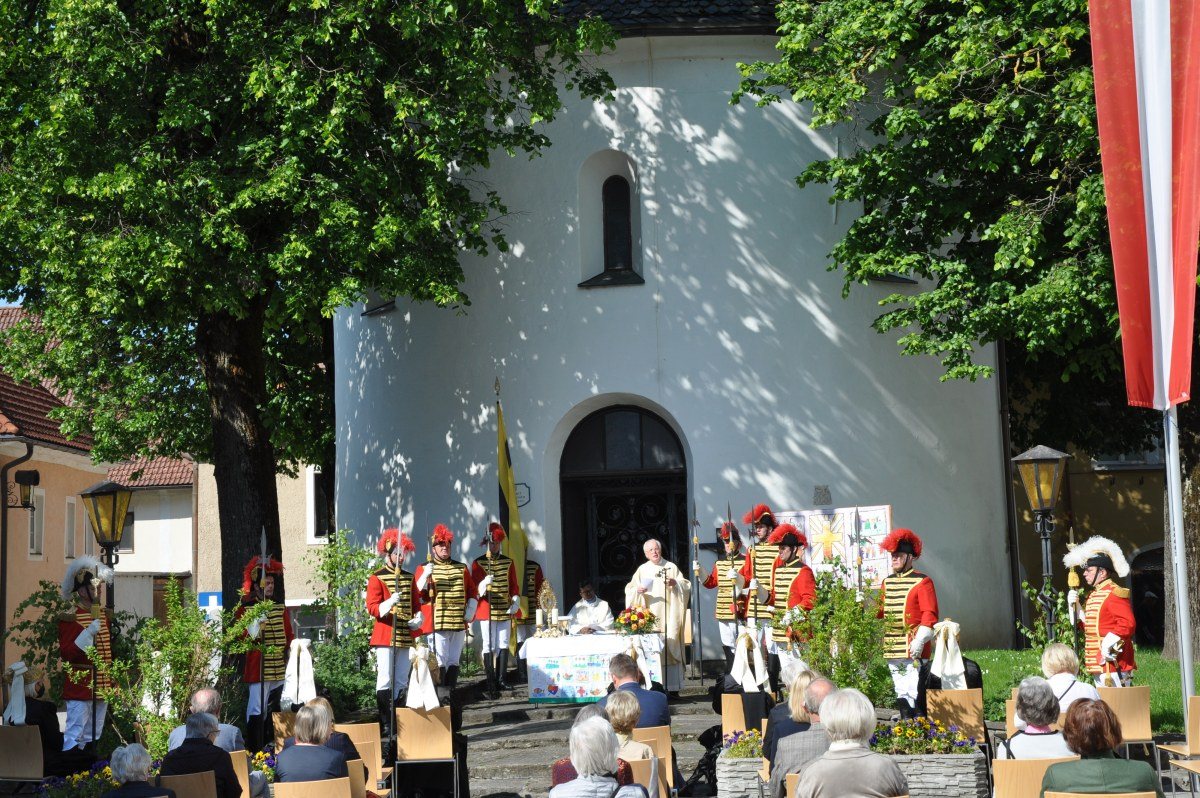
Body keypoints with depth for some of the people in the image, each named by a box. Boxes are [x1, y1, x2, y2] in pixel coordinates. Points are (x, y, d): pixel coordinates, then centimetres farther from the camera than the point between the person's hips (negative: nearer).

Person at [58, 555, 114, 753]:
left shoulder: (104, 615, 13)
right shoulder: (69, 618, -9)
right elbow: (65, 654, -15)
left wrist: (114, 683, 15)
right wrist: (88, 633, -24)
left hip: (102, 685, 7)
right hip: (80, 686, -7)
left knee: (93, 736, 11)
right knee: (75, 734, -9)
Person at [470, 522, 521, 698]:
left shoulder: (508, 562, 11)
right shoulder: (478, 563, 1)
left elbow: (514, 585, 13)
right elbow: (475, 588, -4)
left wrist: (516, 600, -3)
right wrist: (484, 584, -25)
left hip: (504, 610, 4)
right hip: (487, 610, -4)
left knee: (503, 645, 5)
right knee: (489, 647, -5)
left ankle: (502, 679, 12)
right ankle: (492, 685, -6)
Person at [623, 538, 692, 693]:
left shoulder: (671, 567, 10)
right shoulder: (642, 570, 14)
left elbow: (687, 586, 5)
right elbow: (629, 590, 11)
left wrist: (675, 583, -15)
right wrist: (637, 590, -10)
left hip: (668, 617, -1)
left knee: (670, 650, -7)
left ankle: (673, 687, -5)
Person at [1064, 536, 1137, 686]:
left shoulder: (1114, 593, -12)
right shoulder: (1094, 595, 17)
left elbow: (1128, 624, -21)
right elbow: (1089, 625, 21)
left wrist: (1109, 644, -24)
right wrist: (1075, 606, 9)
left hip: (1112, 663, -10)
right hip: (1098, 663, 10)